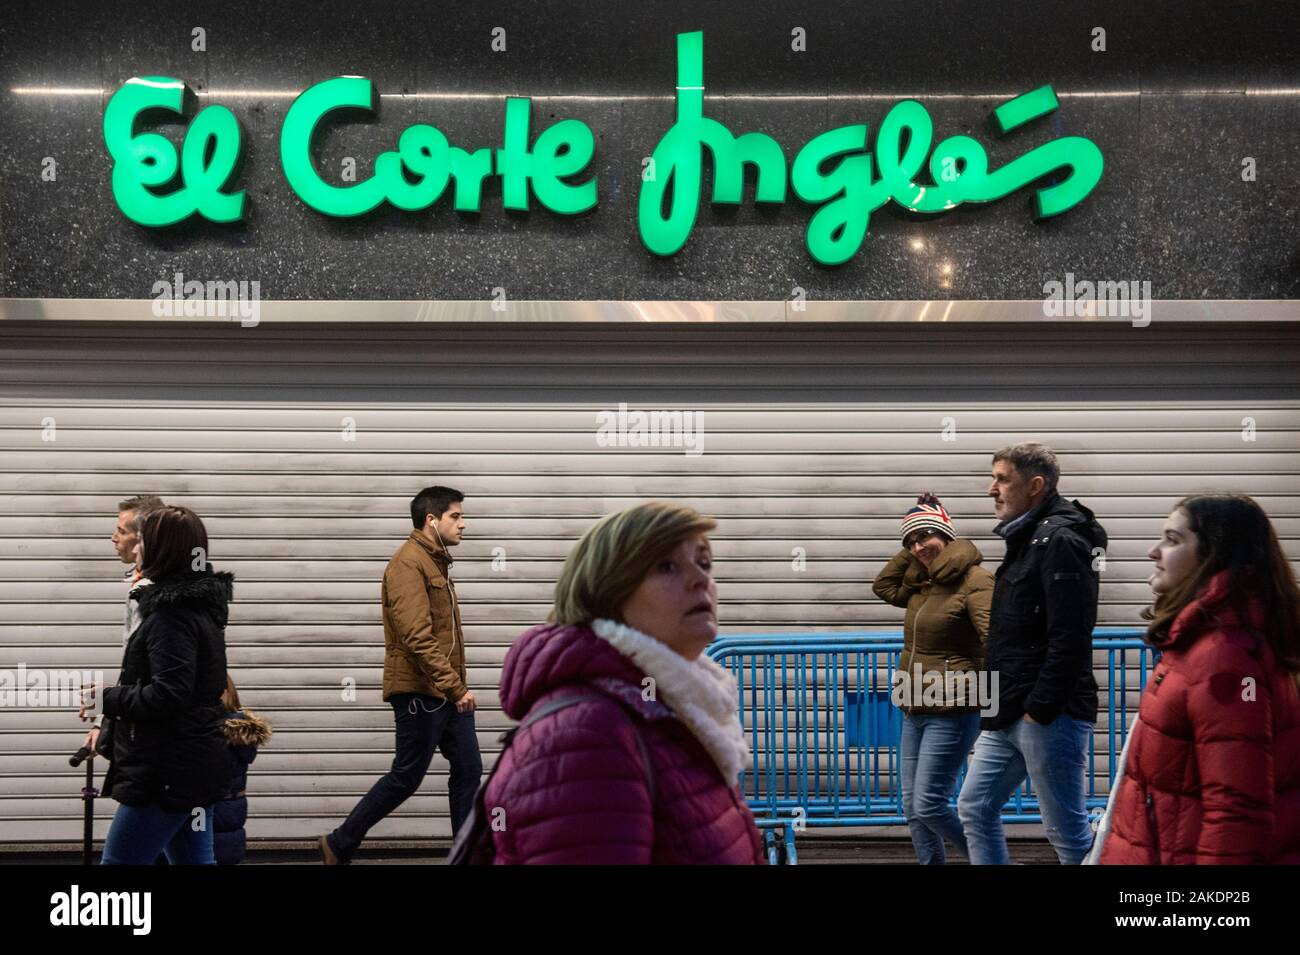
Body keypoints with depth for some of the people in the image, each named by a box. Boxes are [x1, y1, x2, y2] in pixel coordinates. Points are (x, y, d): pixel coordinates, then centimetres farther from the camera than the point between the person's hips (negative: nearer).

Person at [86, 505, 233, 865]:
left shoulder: (170, 615, -18)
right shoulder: (198, 606, 14)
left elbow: (168, 695, -25)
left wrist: (108, 698, -11)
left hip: (167, 774, -10)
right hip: (195, 768, 10)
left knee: (119, 861, -2)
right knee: (194, 860, 12)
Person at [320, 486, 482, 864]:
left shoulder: (437, 562, 16)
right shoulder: (409, 563, -14)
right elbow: (417, 637, -23)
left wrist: (458, 686, 14)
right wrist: (455, 687, -25)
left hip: (448, 692, 9)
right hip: (420, 692, -9)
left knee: (468, 770, 5)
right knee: (406, 777, -1)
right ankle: (339, 845, 13)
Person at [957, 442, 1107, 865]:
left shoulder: (1059, 542, -14)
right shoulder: (1028, 539, 17)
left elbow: (1069, 640, -22)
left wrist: (1039, 710, -21)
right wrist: (1001, 705, 16)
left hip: (1048, 716, -10)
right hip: (1009, 715, 11)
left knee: (1068, 832, -3)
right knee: (975, 809, 15)